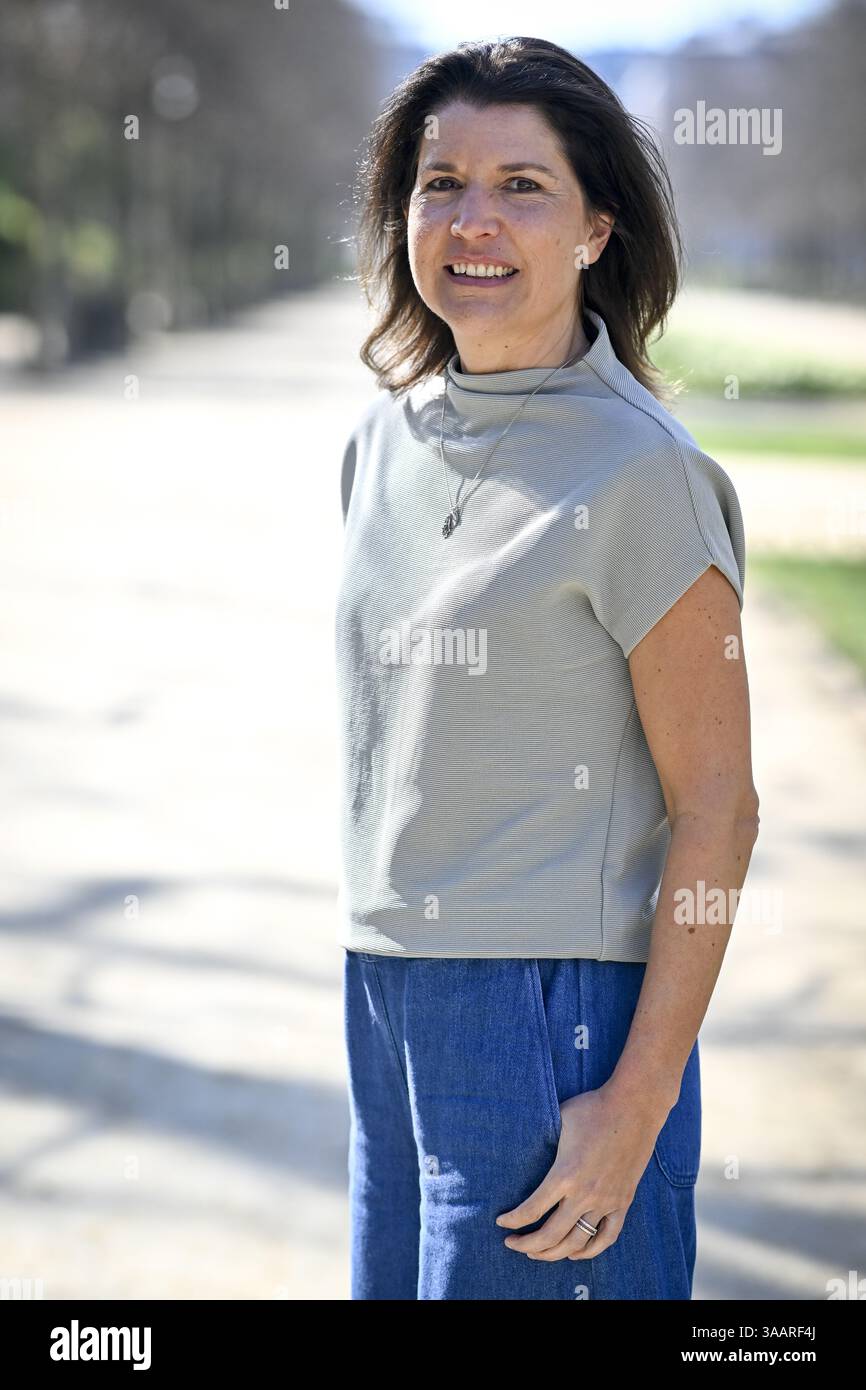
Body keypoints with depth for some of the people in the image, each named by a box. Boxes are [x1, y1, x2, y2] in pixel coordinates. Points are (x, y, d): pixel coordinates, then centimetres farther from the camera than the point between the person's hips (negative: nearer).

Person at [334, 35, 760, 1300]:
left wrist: (639, 1100, -17)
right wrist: (380, 984, 16)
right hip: (386, 991, 7)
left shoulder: (638, 469, -13)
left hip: (557, 1006, -7)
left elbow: (716, 811, -13)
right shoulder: (386, 438, 8)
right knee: (395, 1278, 15)